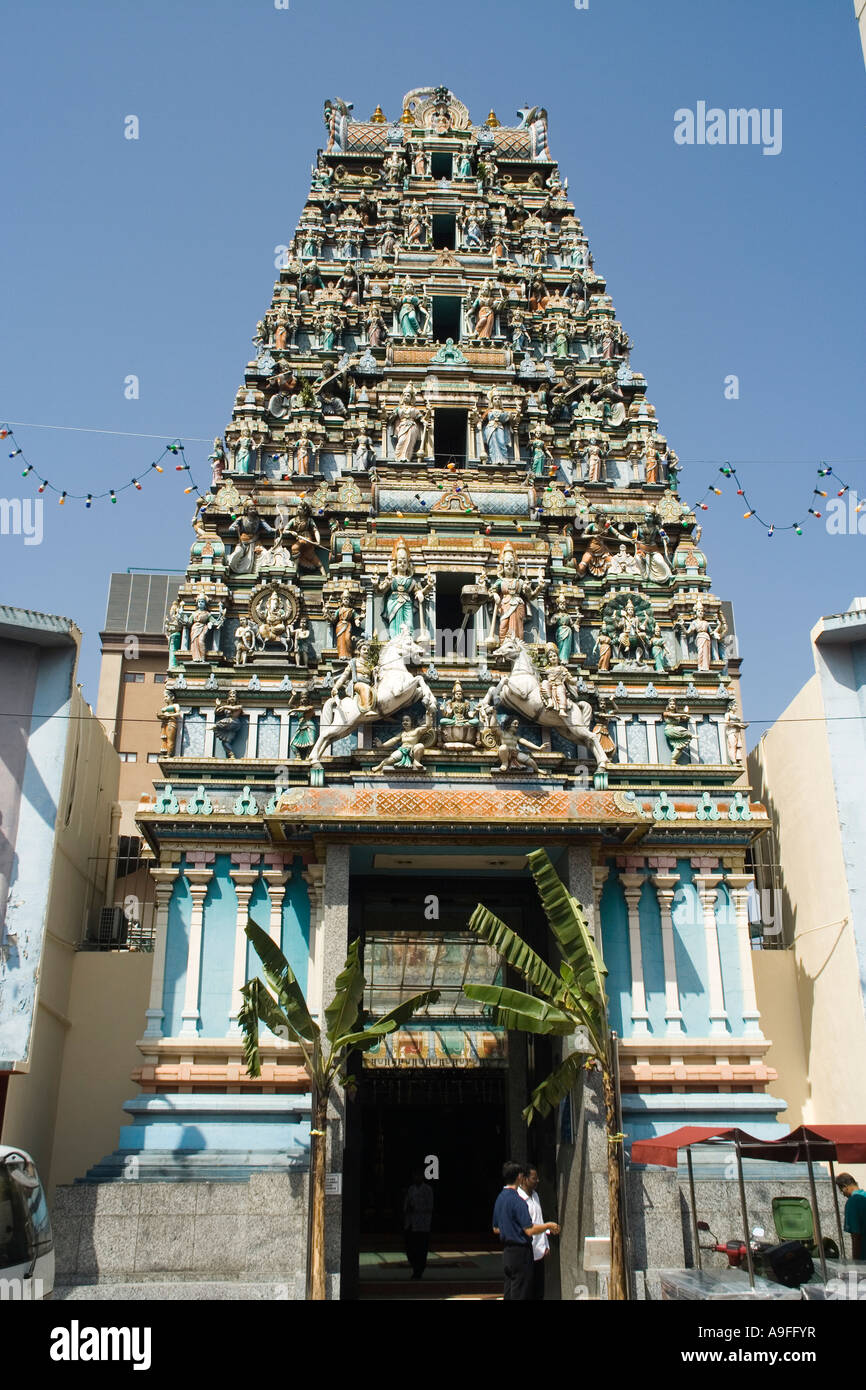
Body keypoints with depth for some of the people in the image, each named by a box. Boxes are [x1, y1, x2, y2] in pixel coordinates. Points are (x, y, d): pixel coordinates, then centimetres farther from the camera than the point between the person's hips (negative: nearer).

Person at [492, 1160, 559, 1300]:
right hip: (520, 1252, -8)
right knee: (521, 1294, -1)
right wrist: (549, 1226, -7)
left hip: (506, 1252, 8)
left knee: (508, 1293, 13)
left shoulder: (500, 1198, 9)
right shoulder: (517, 1200, -19)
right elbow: (530, 1230, -21)